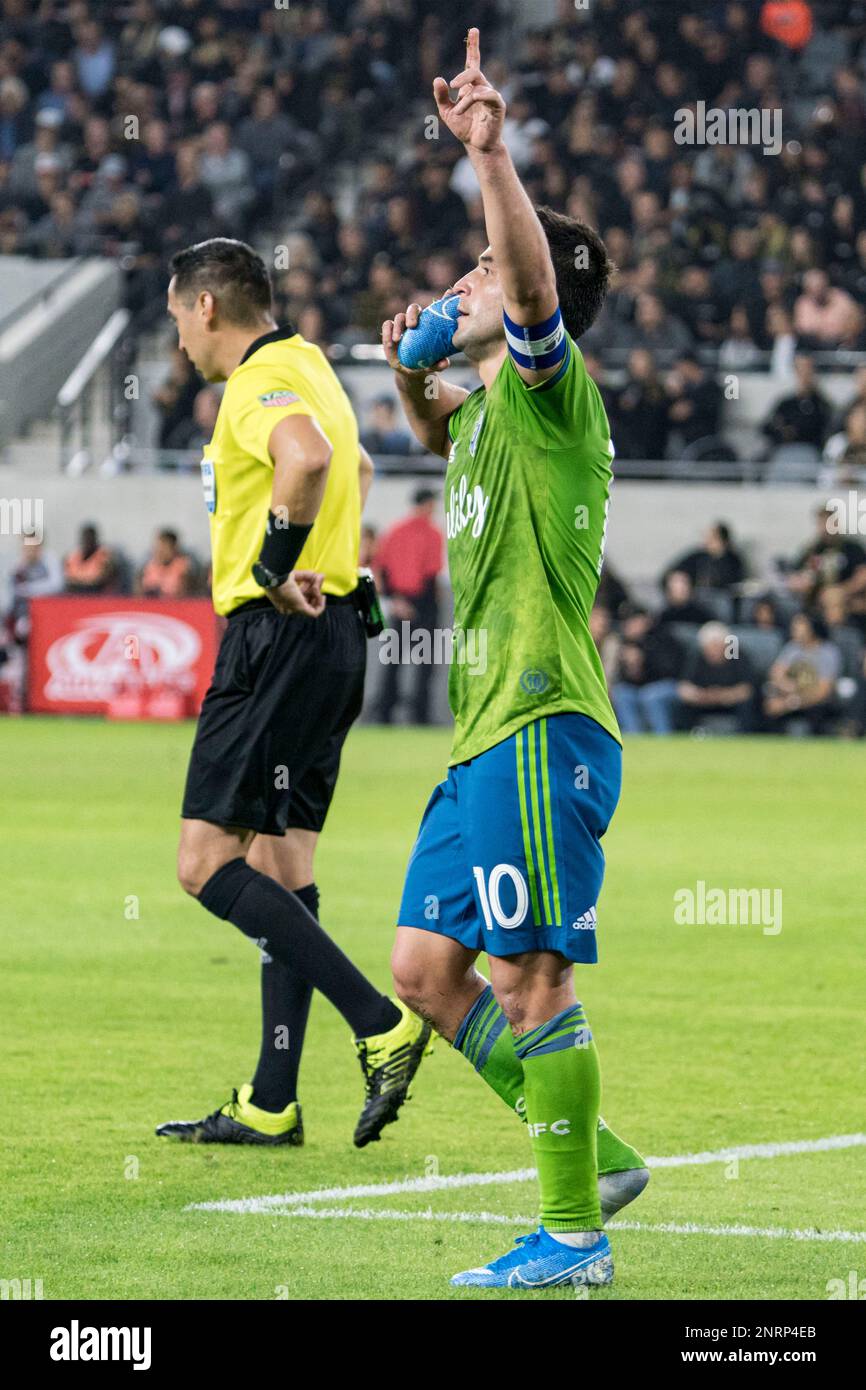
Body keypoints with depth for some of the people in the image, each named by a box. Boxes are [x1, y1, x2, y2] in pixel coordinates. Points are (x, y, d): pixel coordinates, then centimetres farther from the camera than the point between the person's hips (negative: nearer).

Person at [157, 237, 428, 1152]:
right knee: (279, 868, 10)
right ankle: (272, 1104, 11)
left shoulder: (258, 383, -12)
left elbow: (308, 457, -35)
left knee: (207, 862, -10)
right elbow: (357, 468, 41)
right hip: (331, 635, 10)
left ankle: (381, 1025, -18)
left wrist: (276, 565, -24)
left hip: (279, 636, -10)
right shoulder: (305, 366, 20)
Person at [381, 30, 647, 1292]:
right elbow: (439, 432, 44)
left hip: (544, 728, -10)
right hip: (486, 733, 10)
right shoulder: (488, 403, 20)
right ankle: (595, 1159, 16)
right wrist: (409, 371, 24)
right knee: (427, 969, 9)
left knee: (529, 980, -11)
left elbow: (538, 285, -28)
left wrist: (491, 155, -37)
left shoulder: (547, 386, -7)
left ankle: (573, 1238, -6)